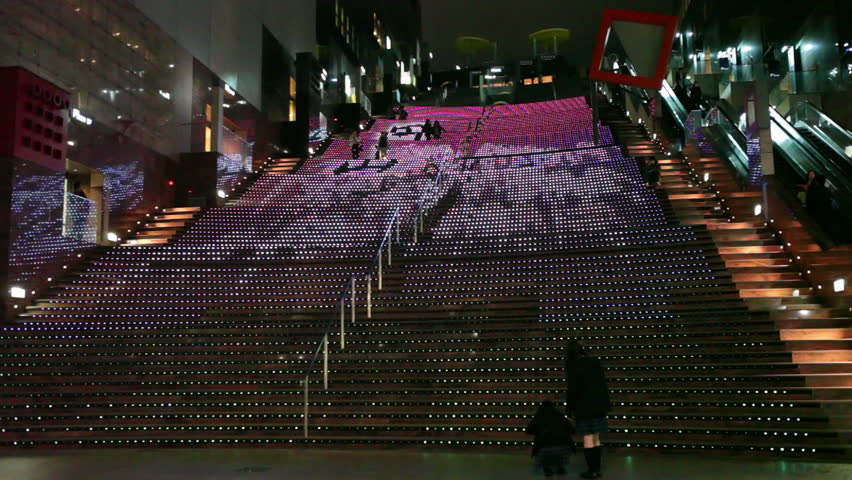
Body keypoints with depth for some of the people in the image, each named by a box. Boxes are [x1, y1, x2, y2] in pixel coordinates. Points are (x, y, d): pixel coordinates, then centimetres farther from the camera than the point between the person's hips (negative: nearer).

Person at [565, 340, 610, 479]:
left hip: (585, 407, -6)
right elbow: (603, 385, 11)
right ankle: (597, 469, 15)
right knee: (596, 438, 12)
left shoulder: (575, 367, -10)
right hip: (599, 405, 6)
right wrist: (605, 405, 17)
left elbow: (573, 390, -10)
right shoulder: (596, 363, 7)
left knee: (588, 438, 0)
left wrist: (571, 409, -1)